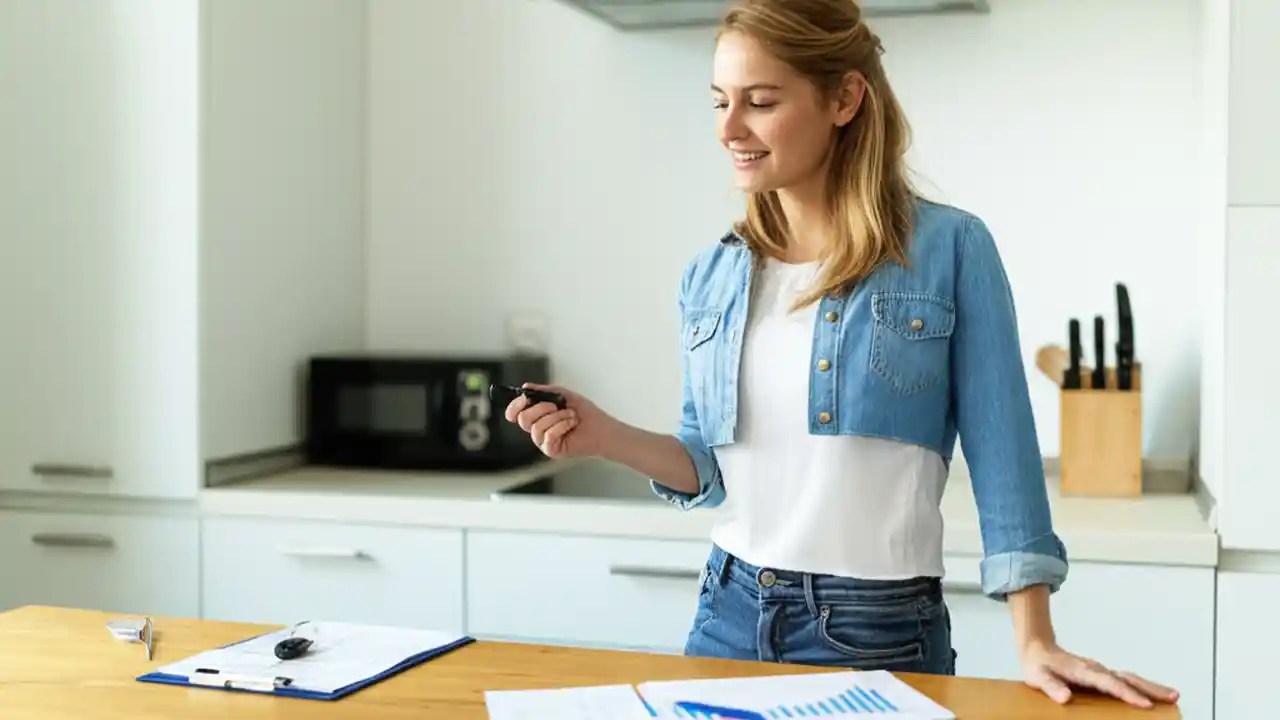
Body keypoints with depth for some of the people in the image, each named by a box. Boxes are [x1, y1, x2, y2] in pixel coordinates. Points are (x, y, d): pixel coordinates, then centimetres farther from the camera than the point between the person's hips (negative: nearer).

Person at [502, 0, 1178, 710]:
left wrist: (1034, 643, -12)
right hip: (729, 613, 4)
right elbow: (709, 469, 9)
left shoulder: (950, 248, -9)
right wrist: (606, 437, -7)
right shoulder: (711, 275, 4)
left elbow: (1001, 460, -8)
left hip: (880, 628, -4)